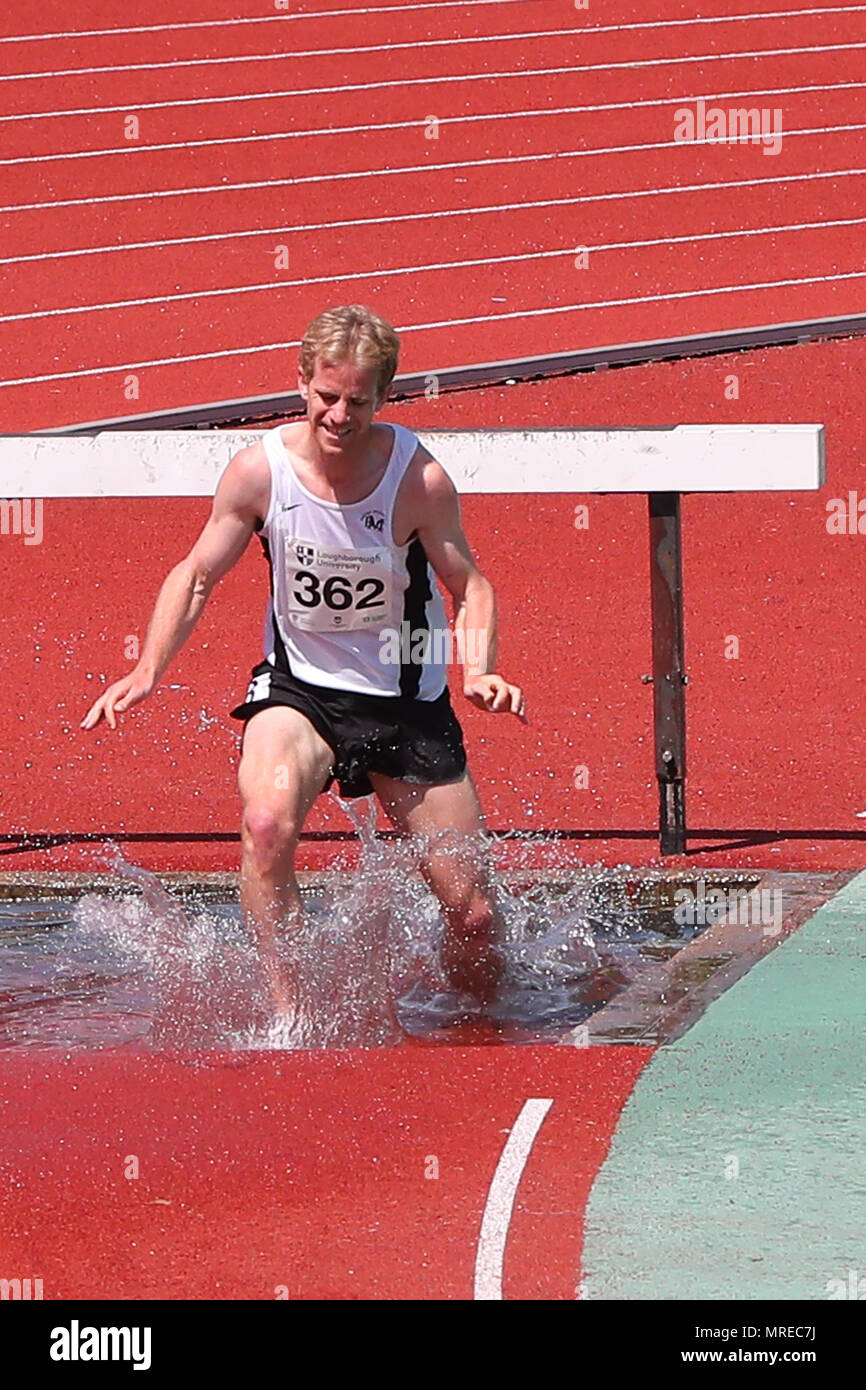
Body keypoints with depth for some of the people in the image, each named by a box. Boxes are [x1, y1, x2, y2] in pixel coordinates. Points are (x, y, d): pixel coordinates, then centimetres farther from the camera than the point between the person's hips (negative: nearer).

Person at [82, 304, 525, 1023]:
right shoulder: (260, 469, -12)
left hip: (404, 701, 0)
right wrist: (148, 671, -11)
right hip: (299, 687, 0)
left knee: (475, 915, 1)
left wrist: (480, 672, -23)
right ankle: (287, 1014, -26)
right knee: (267, 823, -35)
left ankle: (482, 1020, 33)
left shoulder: (419, 479, -16)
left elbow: (470, 585, -4)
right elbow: (197, 574, 1)